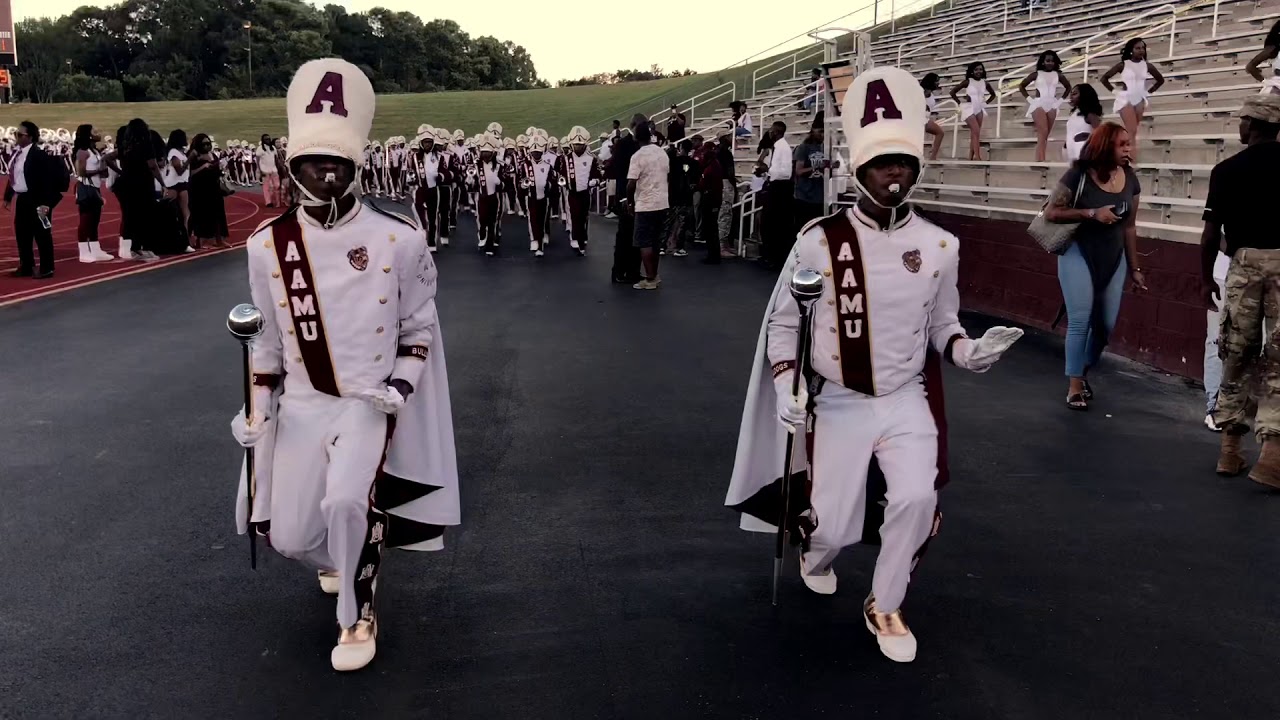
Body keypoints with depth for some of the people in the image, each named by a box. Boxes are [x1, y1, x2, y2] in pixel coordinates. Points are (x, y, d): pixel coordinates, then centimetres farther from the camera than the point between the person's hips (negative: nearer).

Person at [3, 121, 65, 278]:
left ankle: (46, 269, 7)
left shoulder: (39, 155, -16)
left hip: (36, 200, -9)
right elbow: (13, 176, 17)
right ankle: (26, 267, 25)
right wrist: (8, 196, 15)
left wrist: (45, 203, -23)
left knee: (41, 234, -1)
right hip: (22, 199, 9)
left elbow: (47, 179, -19)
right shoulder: (16, 153, 10)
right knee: (21, 234, 14)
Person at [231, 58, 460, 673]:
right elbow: (267, 340, 8)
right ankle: (340, 558, 43)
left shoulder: (399, 240, -11)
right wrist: (258, 413, 6)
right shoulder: (269, 245, -3)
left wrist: (397, 390, -13)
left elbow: (419, 329, 0)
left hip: (370, 401, -3)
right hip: (303, 403, 3)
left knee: (346, 503, -27)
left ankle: (359, 616, 1)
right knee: (288, 537, 5)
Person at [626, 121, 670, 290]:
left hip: (646, 205, -7)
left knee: (644, 243, 0)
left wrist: (629, 202, -2)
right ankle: (654, 276, 22)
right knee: (656, 241, 15)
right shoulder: (662, 152, 7)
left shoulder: (637, 156, -15)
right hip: (662, 203, 7)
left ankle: (650, 279, -1)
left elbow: (631, 184, -17)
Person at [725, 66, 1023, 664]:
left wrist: (967, 350, -12)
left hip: (908, 400, 2)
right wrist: (786, 384, -16)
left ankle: (884, 607, 9)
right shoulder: (820, 241, -12)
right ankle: (815, 551, 44)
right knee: (833, 529, 1)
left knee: (916, 498, -20)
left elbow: (940, 324, 9)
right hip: (838, 404, -2)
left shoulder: (939, 245, -3)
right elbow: (782, 321, -2)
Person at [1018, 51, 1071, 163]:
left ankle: (1040, 161, 4)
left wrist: (1061, 99, 9)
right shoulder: (1036, 74, 1)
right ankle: (1040, 161, -25)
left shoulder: (1058, 75, 8)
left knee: (1046, 135, 3)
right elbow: (1021, 86, 7)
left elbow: (1068, 87, 21)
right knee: (1043, 132, -19)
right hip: (1038, 104, -4)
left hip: (1052, 105, 4)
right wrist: (1029, 99, 0)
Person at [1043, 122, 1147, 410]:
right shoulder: (1079, 176, -12)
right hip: (1078, 254, -5)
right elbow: (1051, 213, -13)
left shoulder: (1130, 180, 1)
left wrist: (1134, 268, 9)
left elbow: (1129, 226, 7)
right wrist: (1092, 214, -22)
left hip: (1114, 258, 5)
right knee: (1080, 319, -9)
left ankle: (1083, 372, 31)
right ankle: (1074, 386, 1)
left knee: (1106, 324, 7)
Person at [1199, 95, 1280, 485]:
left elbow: (1211, 233, -1)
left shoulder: (1227, 169, 0)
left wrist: (1206, 279, 11)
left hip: (1245, 264, 0)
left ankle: (1230, 447, 16)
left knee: (1237, 355, 11)